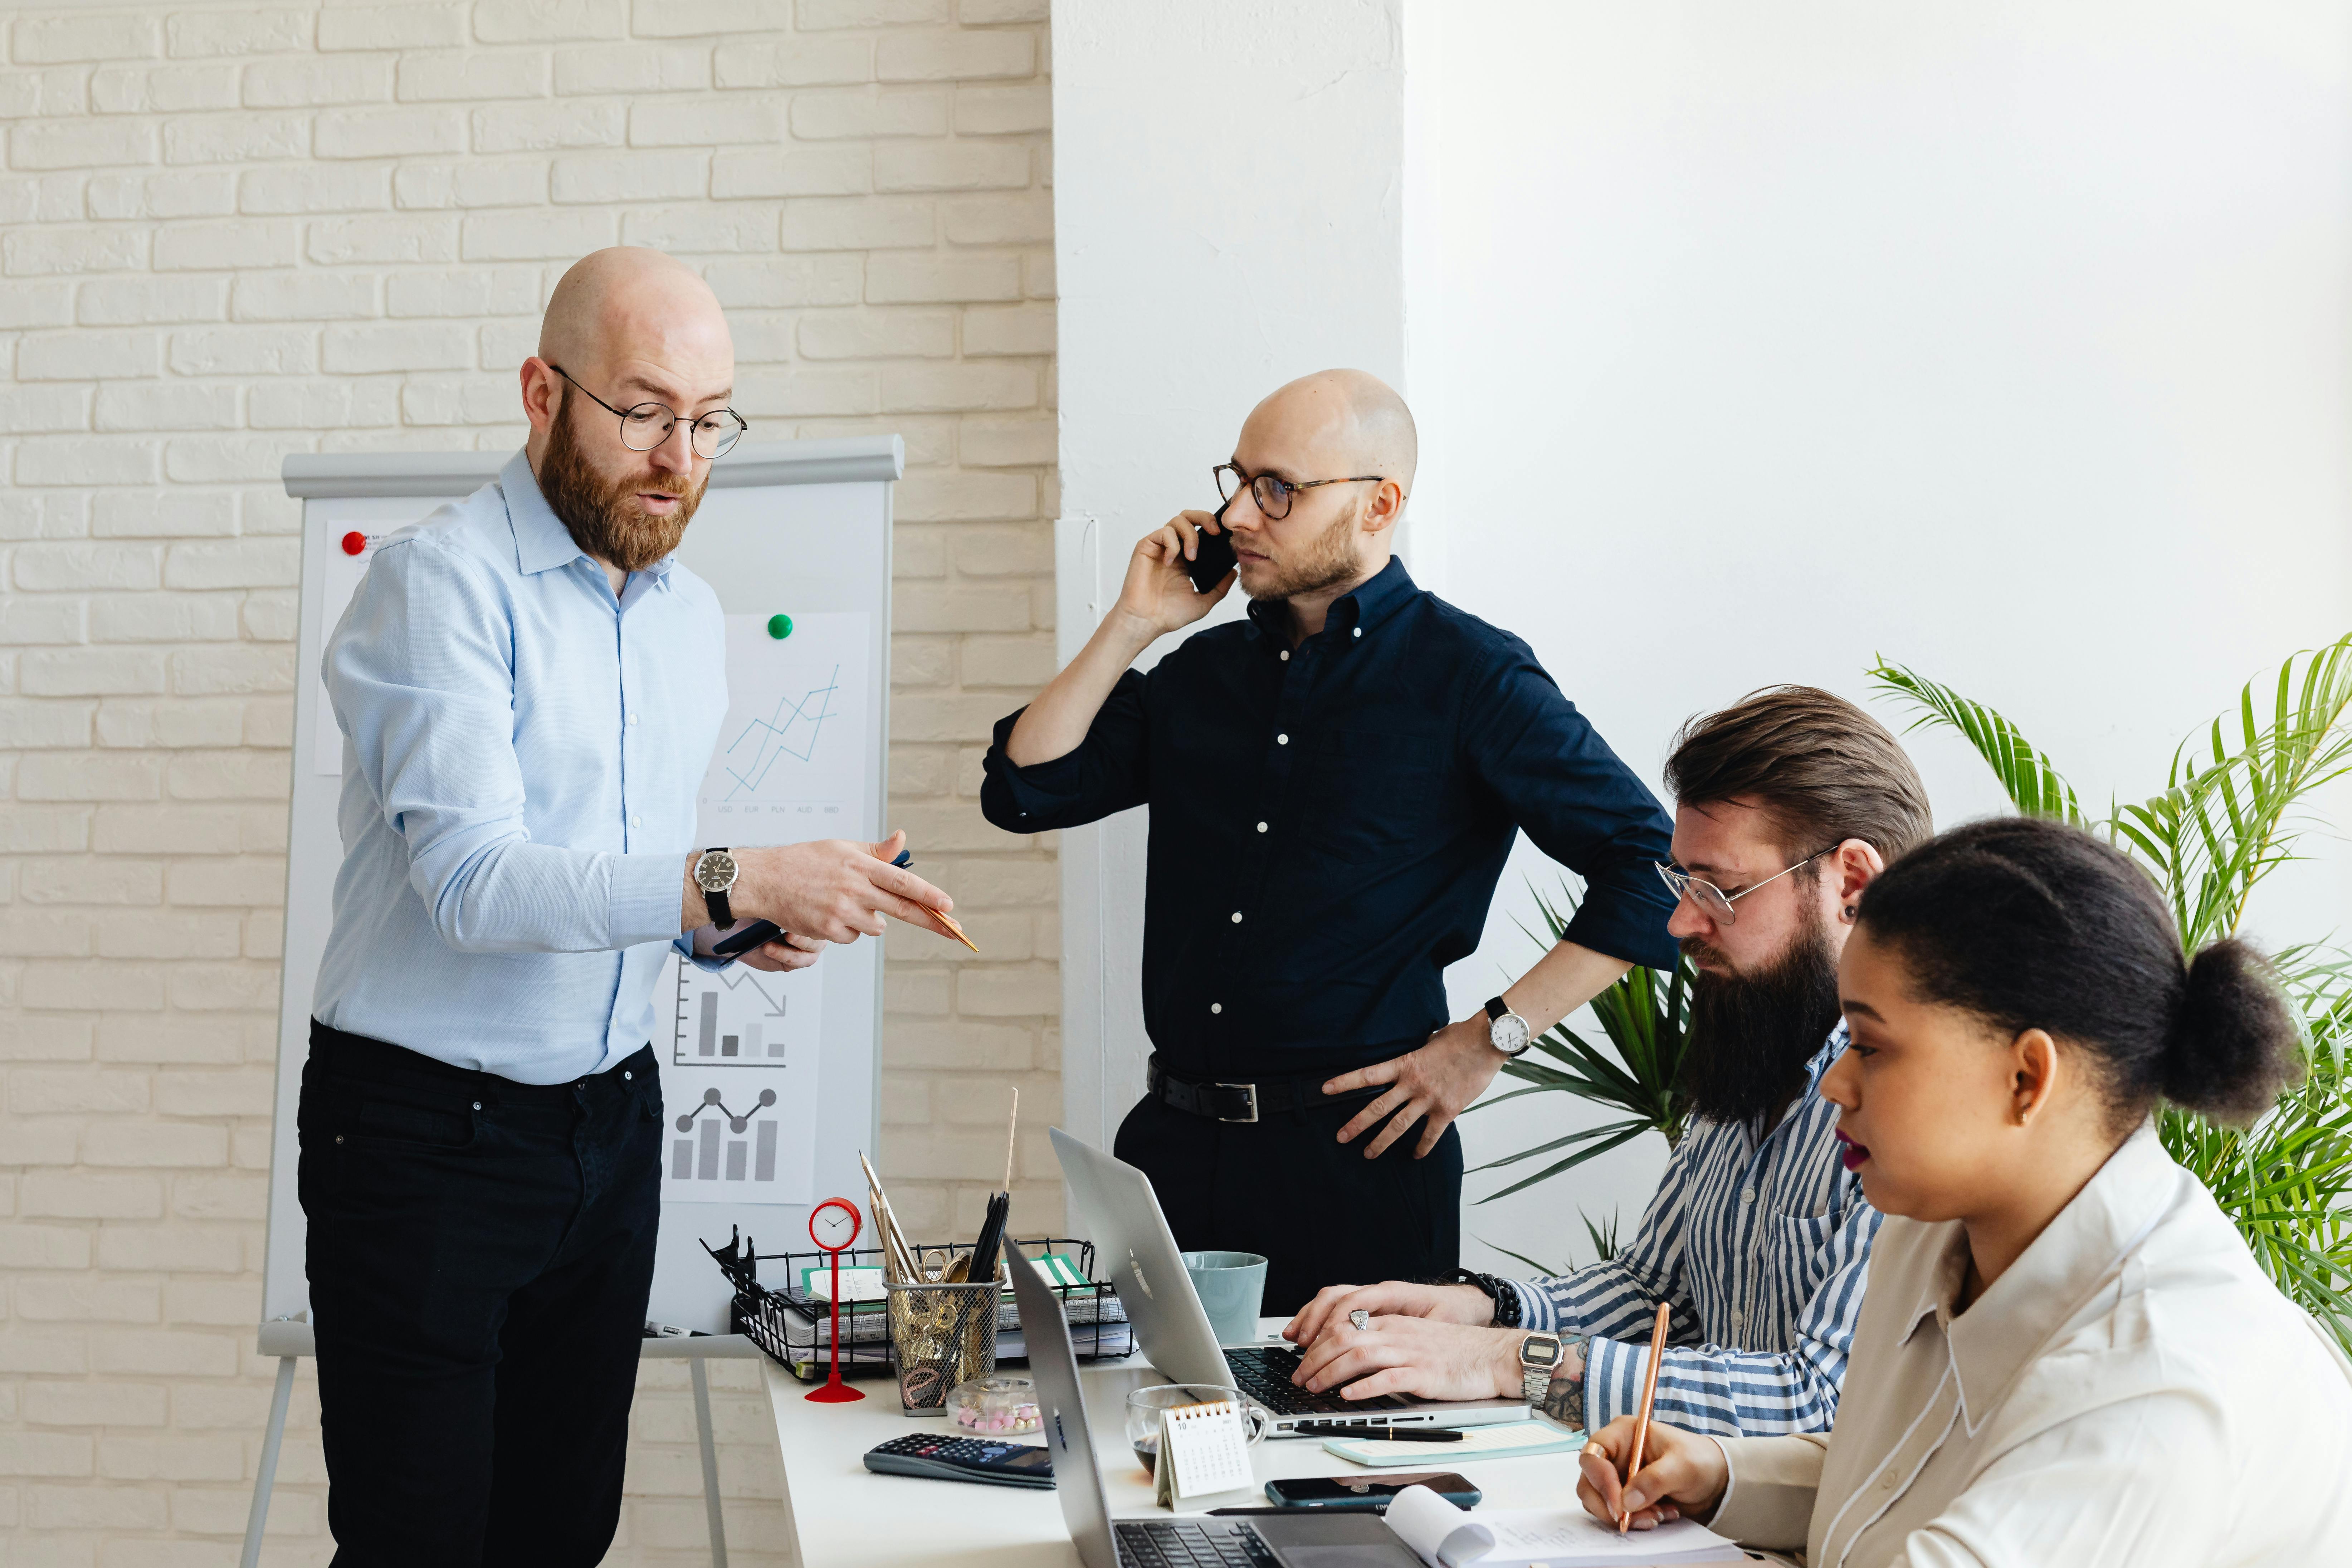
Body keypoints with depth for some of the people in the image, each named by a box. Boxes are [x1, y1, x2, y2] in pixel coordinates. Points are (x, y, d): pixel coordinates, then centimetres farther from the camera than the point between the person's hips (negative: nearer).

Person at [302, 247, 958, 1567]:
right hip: (426, 1125, -7)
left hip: (611, 1118, 7)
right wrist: (735, 883, -33)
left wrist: (744, 929, -2)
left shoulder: (695, 617, 11)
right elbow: (476, 879, -25)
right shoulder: (440, 583, -13)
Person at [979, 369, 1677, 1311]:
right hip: (1174, 1144, 5)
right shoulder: (1207, 670, 14)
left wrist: (1489, 1040, -9)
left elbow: (1650, 867, -7)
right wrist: (1132, 626, 5)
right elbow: (1024, 790, 10)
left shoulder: (1468, 677, -4)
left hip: (1355, 1161, -5)